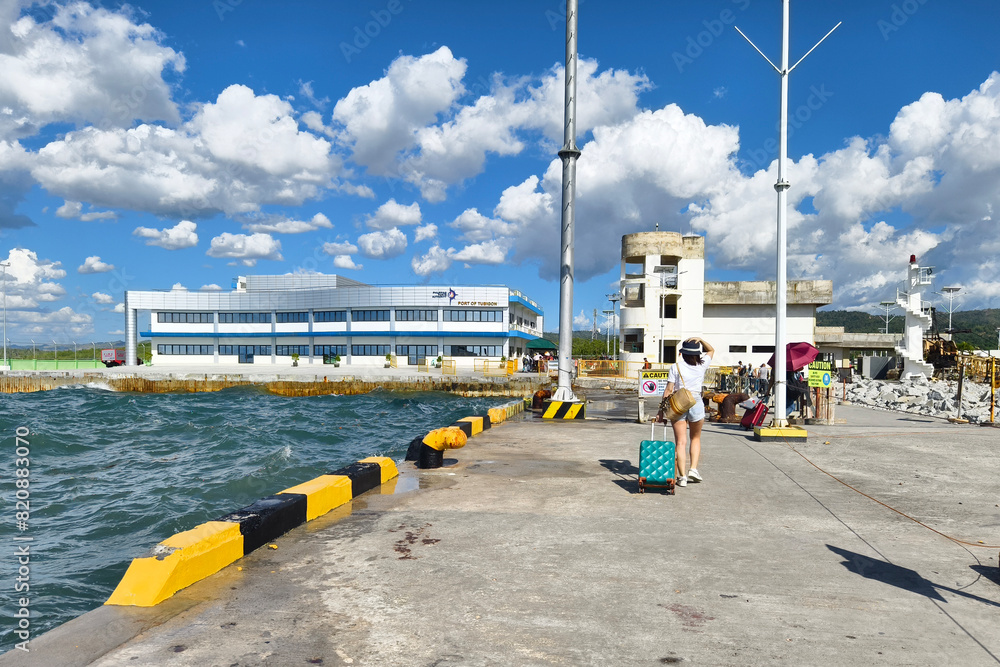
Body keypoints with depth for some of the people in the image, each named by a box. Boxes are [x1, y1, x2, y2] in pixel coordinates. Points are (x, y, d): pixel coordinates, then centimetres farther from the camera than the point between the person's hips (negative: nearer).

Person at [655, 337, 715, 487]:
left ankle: (682, 477, -1)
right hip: (696, 403, 1)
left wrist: (661, 409, -1)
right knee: (696, 438, 23)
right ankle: (693, 468, 11)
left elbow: (668, 390, -5)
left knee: (680, 442, 2)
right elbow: (711, 350, 22)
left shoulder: (676, 367, -3)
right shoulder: (702, 365, 2)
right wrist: (700, 340, 5)